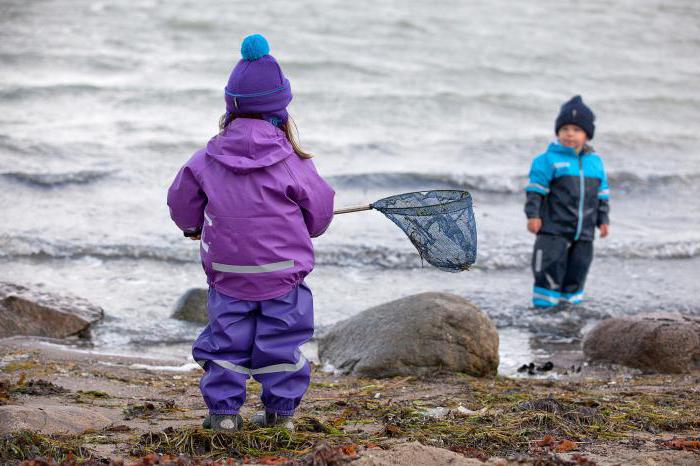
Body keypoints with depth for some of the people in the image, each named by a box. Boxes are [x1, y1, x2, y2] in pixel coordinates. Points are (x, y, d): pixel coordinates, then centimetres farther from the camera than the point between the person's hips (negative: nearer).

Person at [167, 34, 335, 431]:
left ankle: (224, 409, 8)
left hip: (227, 268, 2)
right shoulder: (293, 163, -10)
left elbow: (181, 201, 7)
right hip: (283, 268, -2)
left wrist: (194, 226, 30)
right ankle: (281, 410, 14)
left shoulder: (207, 160, -4)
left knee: (226, 336, 11)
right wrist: (299, 231, 23)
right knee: (282, 338, 9)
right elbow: (319, 209, 0)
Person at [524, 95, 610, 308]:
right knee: (552, 263, -8)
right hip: (554, 229, -5)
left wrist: (603, 220, 14)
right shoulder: (549, 159, -6)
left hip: (584, 231, 5)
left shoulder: (595, 162, 10)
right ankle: (545, 299, 0)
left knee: (579, 265, 10)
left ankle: (571, 297, 22)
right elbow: (535, 189, -7)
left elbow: (602, 194, 17)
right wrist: (533, 214, -13)